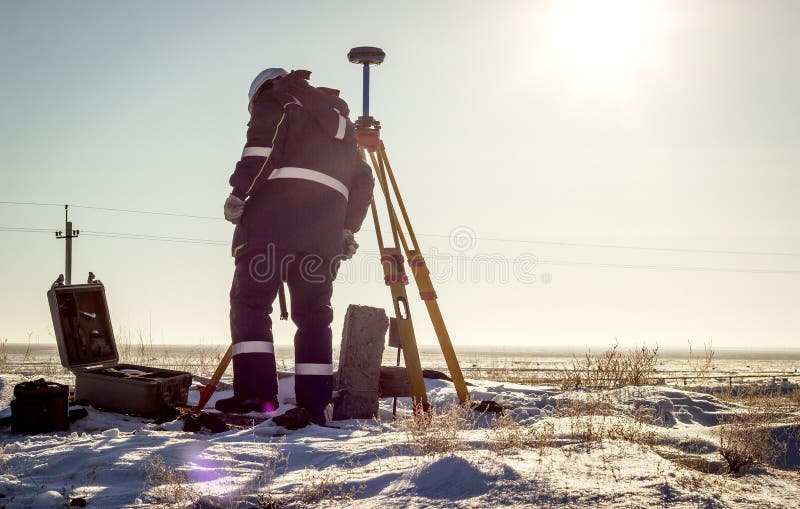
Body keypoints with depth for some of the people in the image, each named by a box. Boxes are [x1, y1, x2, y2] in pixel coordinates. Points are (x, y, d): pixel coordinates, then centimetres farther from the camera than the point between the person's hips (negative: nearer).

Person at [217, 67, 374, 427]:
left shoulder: (275, 97, 15)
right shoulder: (339, 117, 33)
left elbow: (262, 142, -6)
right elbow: (362, 179, 26)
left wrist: (238, 193, -6)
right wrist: (349, 228, 24)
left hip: (276, 207, -5)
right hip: (326, 219, 6)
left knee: (250, 299, -4)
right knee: (313, 310, 4)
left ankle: (255, 390, -15)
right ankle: (313, 405, -4)